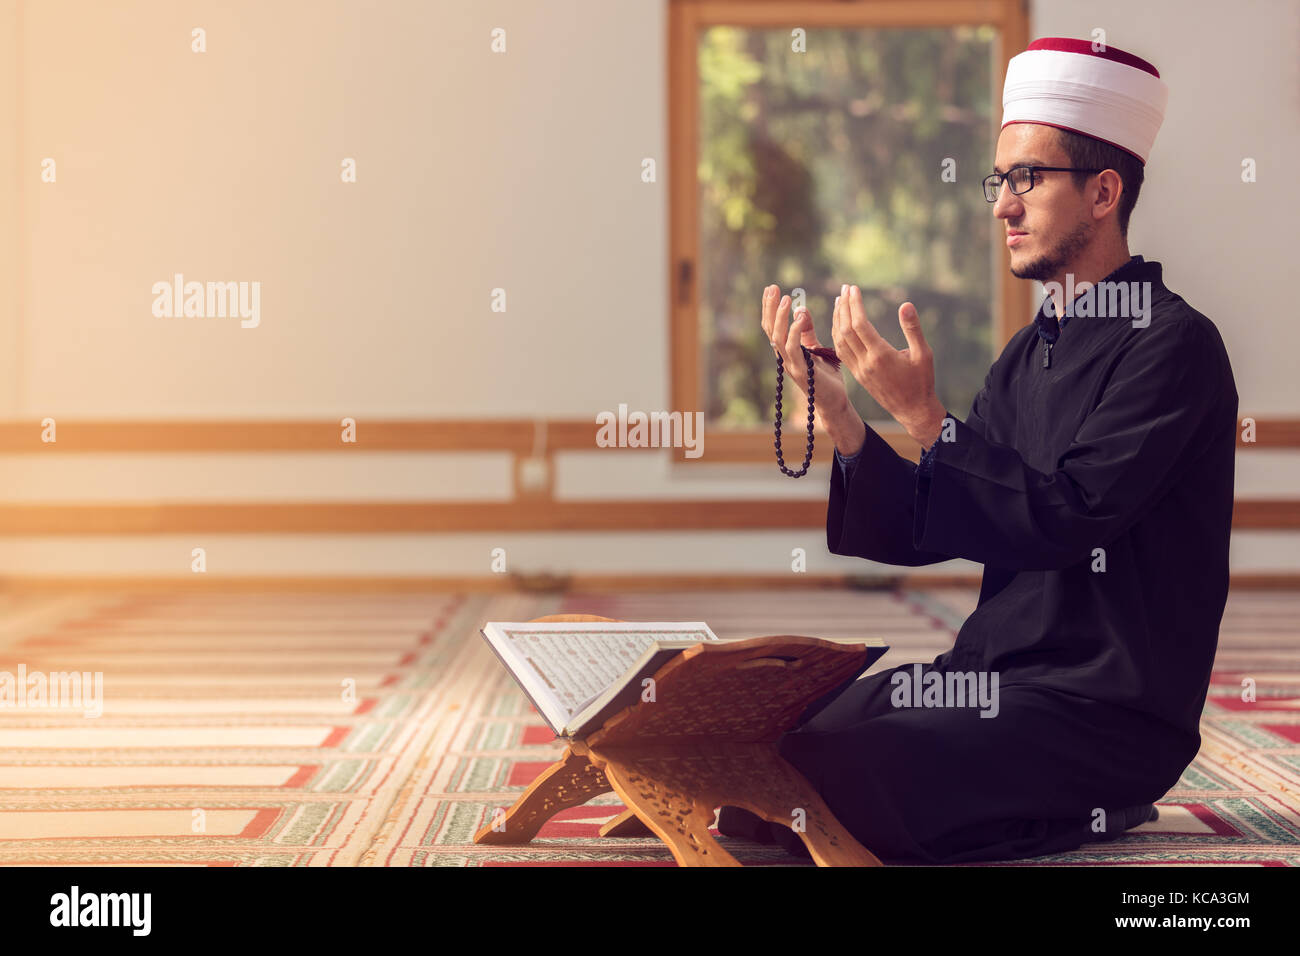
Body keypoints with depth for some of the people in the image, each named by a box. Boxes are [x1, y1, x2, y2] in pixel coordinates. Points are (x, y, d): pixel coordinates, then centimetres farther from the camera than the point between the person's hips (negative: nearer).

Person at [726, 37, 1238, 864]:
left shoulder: (1172, 345, -11)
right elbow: (927, 532, 10)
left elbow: (1064, 521, -20)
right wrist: (835, 408, -2)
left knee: (808, 787, -25)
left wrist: (924, 416, -20)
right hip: (994, 672, 8)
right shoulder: (1030, 354, 15)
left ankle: (1090, 812, -4)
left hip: (1108, 707, -8)